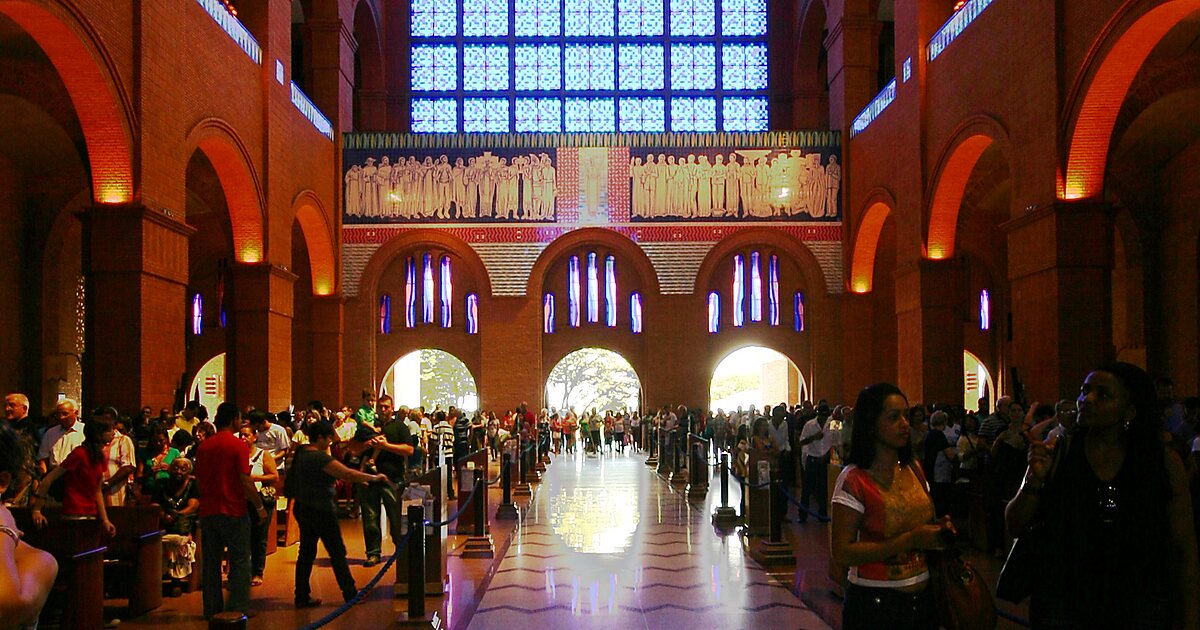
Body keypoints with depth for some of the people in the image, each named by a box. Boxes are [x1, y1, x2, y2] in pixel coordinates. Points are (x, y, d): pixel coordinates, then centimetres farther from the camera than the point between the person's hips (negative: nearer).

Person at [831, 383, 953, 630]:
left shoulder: (913, 469, 5)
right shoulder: (854, 480, -15)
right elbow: (842, 553, -21)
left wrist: (939, 529, -2)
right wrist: (909, 540, -25)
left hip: (922, 596, 6)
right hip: (874, 602, -6)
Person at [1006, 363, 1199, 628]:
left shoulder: (1164, 463, -3)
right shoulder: (1054, 455, -4)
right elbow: (1014, 526, -3)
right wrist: (1034, 481, -19)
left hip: (1140, 607, 0)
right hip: (1063, 605, 0)